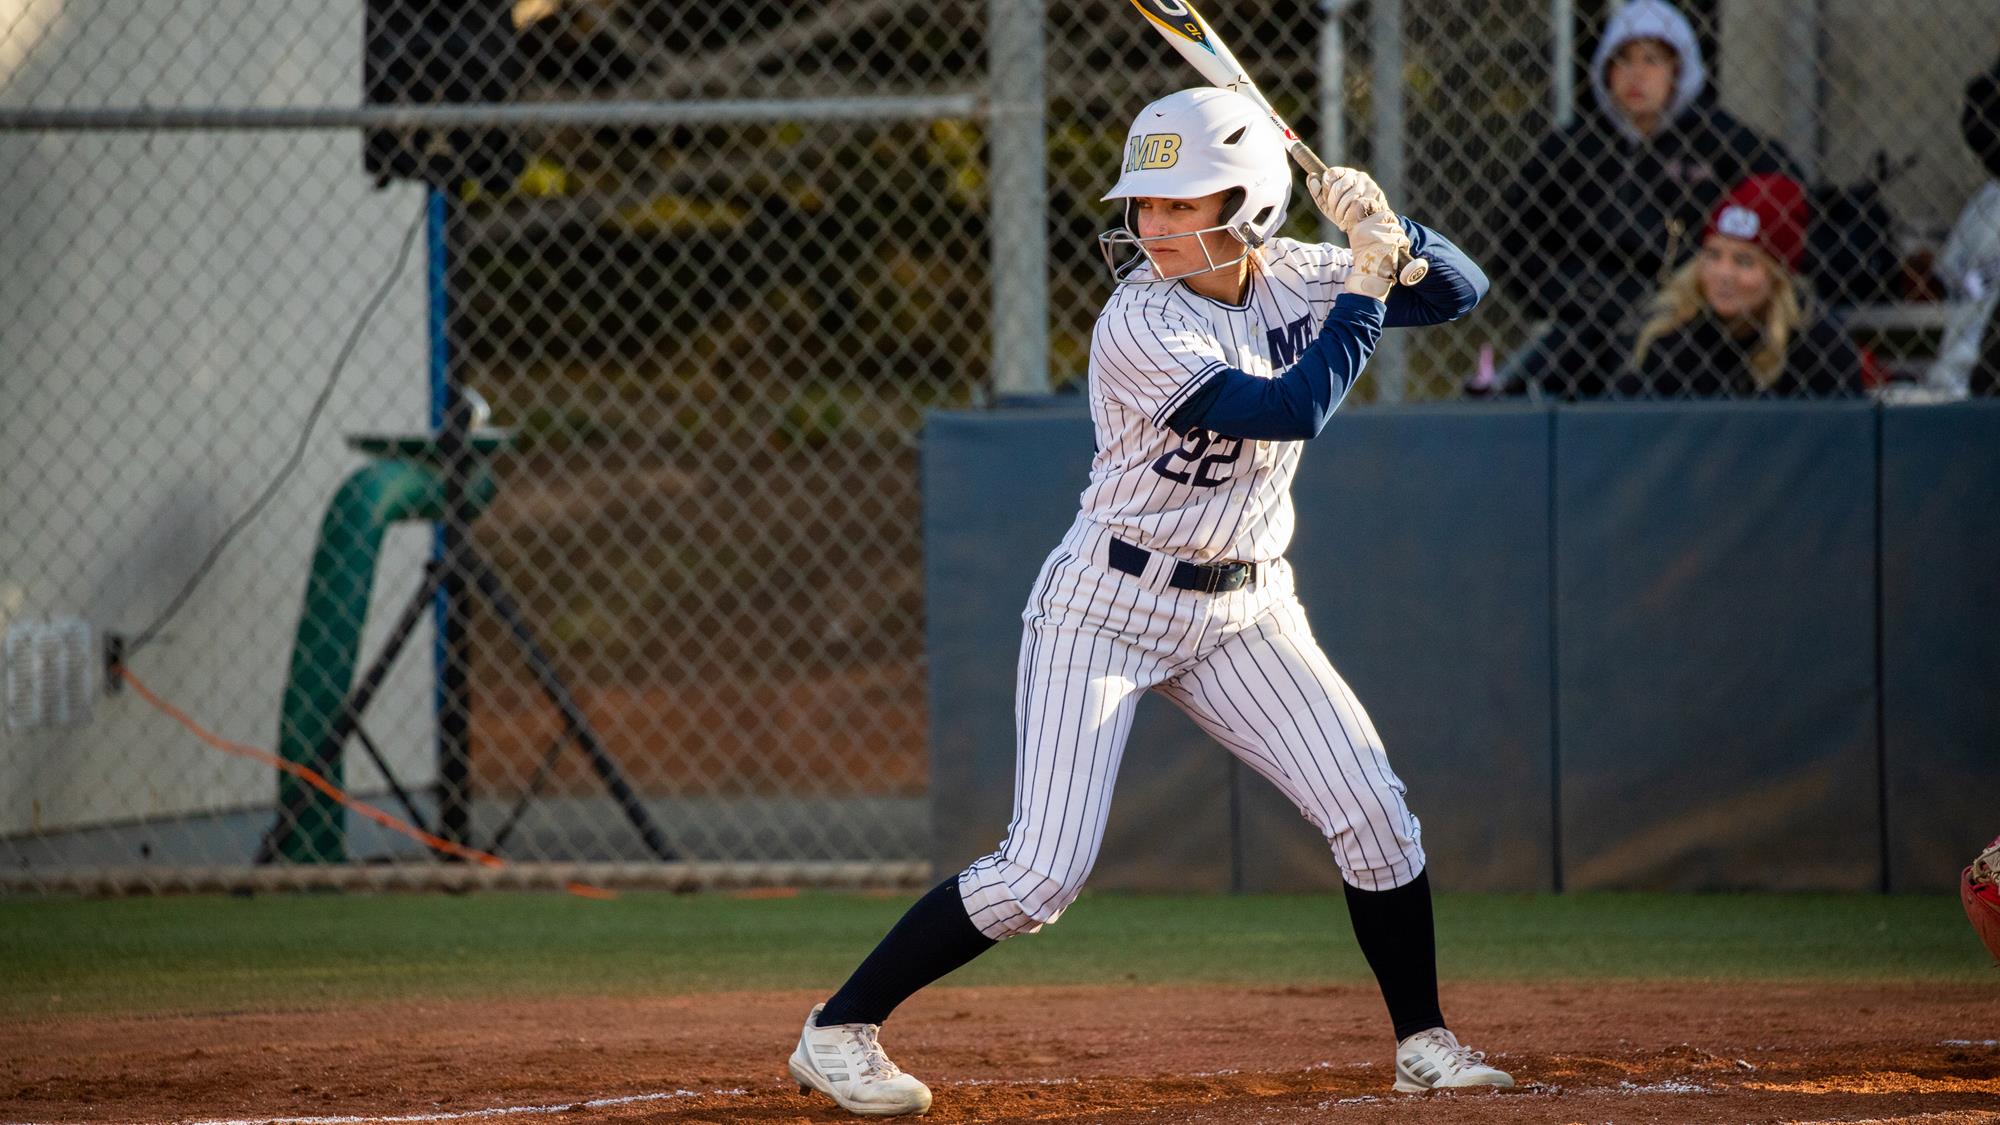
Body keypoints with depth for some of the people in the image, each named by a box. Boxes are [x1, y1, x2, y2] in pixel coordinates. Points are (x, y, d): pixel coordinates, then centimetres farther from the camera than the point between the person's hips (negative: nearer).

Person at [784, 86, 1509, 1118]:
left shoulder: (1292, 279, -3)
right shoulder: (1140, 327, -22)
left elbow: (1460, 291, 4)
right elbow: (1293, 410, -29)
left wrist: (1388, 233, -16)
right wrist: (1366, 286, -21)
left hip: (1243, 608, 6)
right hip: (1108, 605, -6)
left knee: (1374, 816, -4)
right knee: (1042, 873, -13)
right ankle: (839, 1032, -2)